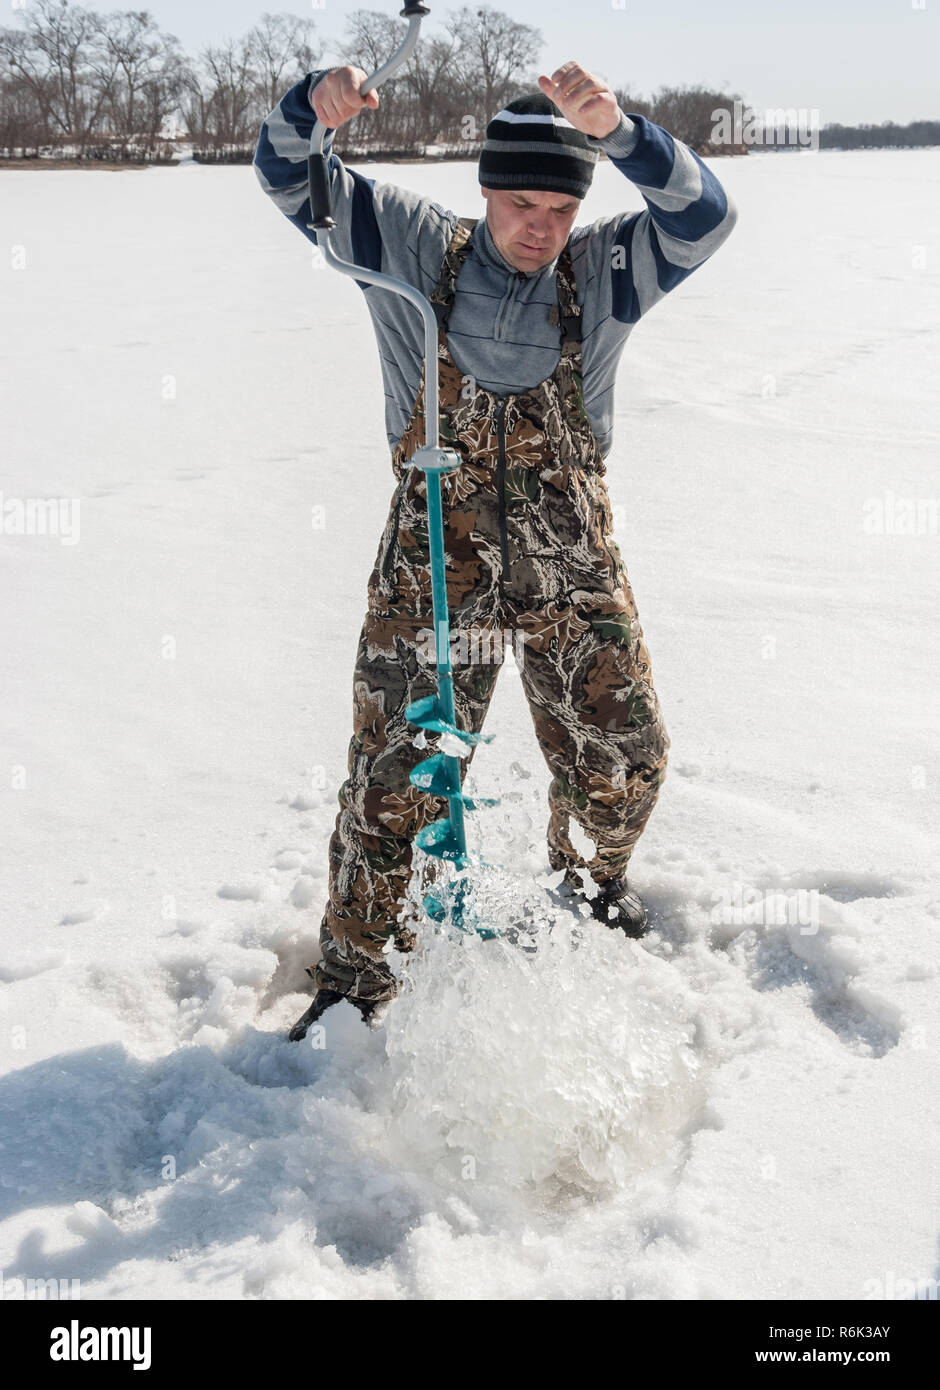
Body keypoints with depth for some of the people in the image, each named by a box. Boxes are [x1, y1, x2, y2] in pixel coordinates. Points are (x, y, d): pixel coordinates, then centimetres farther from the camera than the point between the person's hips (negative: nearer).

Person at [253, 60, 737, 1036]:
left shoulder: (603, 272, 0)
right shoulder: (415, 249, 0)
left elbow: (702, 218, -16)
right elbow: (290, 179, -3)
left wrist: (618, 131, -34)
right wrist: (313, 104, -26)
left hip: (574, 574, 2)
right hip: (432, 574, -1)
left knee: (625, 761, 10)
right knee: (394, 775, -1)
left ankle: (587, 877, 44)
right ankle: (354, 972, 18)